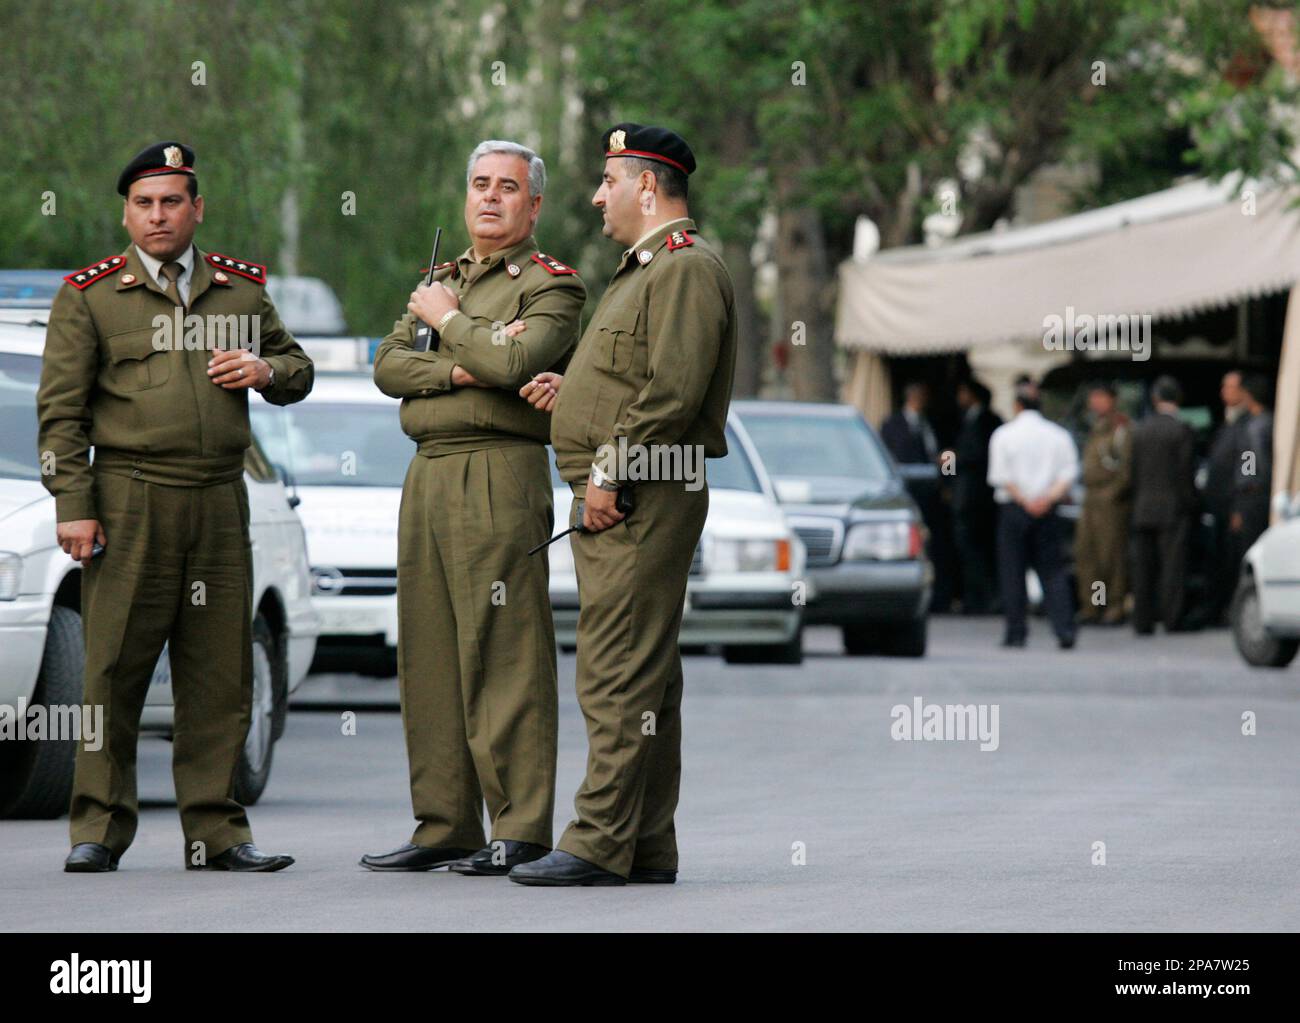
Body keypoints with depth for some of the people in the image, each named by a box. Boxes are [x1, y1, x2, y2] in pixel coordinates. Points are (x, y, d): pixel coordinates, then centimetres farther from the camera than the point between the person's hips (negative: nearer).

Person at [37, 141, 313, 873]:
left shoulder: (242, 288, 16)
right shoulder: (89, 294, 6)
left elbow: (298, 367, 26)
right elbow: (61, 409, 2)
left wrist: (266, 370, 2)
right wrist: (72, 505, -7)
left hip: (221, 505, 3)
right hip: (130, 502, -3)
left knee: (221, 673, 3)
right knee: (115, 670, -5)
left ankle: (216, 832, 8)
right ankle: (99, 831, 2)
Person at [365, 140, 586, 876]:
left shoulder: (550, 286, 0)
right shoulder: (441, 279, 21)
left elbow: (515, 361, -19)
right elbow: (388, 366, 8)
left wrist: (448, 320, -3)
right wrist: (458, 369, -8)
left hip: (499, 476, -7)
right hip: (427, 477, 7)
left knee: (504, 655, -10)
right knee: (430, 654, 6)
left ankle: (522, 832, -8)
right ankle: (445, 824, 12)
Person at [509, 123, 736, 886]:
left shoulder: (687, 268, -12)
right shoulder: (644, 270, 23)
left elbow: (675, 390, -21)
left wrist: (611, 473, -20)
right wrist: (572, 389, 11)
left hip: (641, 500, -11)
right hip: (619, 500, 11)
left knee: (620, 677, -12)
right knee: (642, 678, 11)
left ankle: (602, 843, -14)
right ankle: (648, 847, 14)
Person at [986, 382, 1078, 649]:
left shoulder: (1004, 435, -1)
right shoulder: (1058, 435, 6)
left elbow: (1002, 477, -8)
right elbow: (1068, 473, -2)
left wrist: (1024, 501, -6)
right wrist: (1047, 498, -9)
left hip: (1013, 507, -2)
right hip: (1047, 511, 2)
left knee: (1013, 572, 4)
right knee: (1053, 571, 3)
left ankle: (1016, 631, 4)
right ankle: (1064, 629, -9)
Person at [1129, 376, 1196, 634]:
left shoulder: (1139, 430, 7)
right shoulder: (1181, 430, -8)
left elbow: (1132, 470, 8)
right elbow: (1185, 472, -10)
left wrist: (1136, 503, 13)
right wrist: (1189, 504, -1)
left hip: (1142, 509, 5)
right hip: (1172, 510, -5)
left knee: (1143, 567, 7)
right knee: (1173, 566, -4)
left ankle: (1142, 622, 7)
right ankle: (1171, 621, -8)